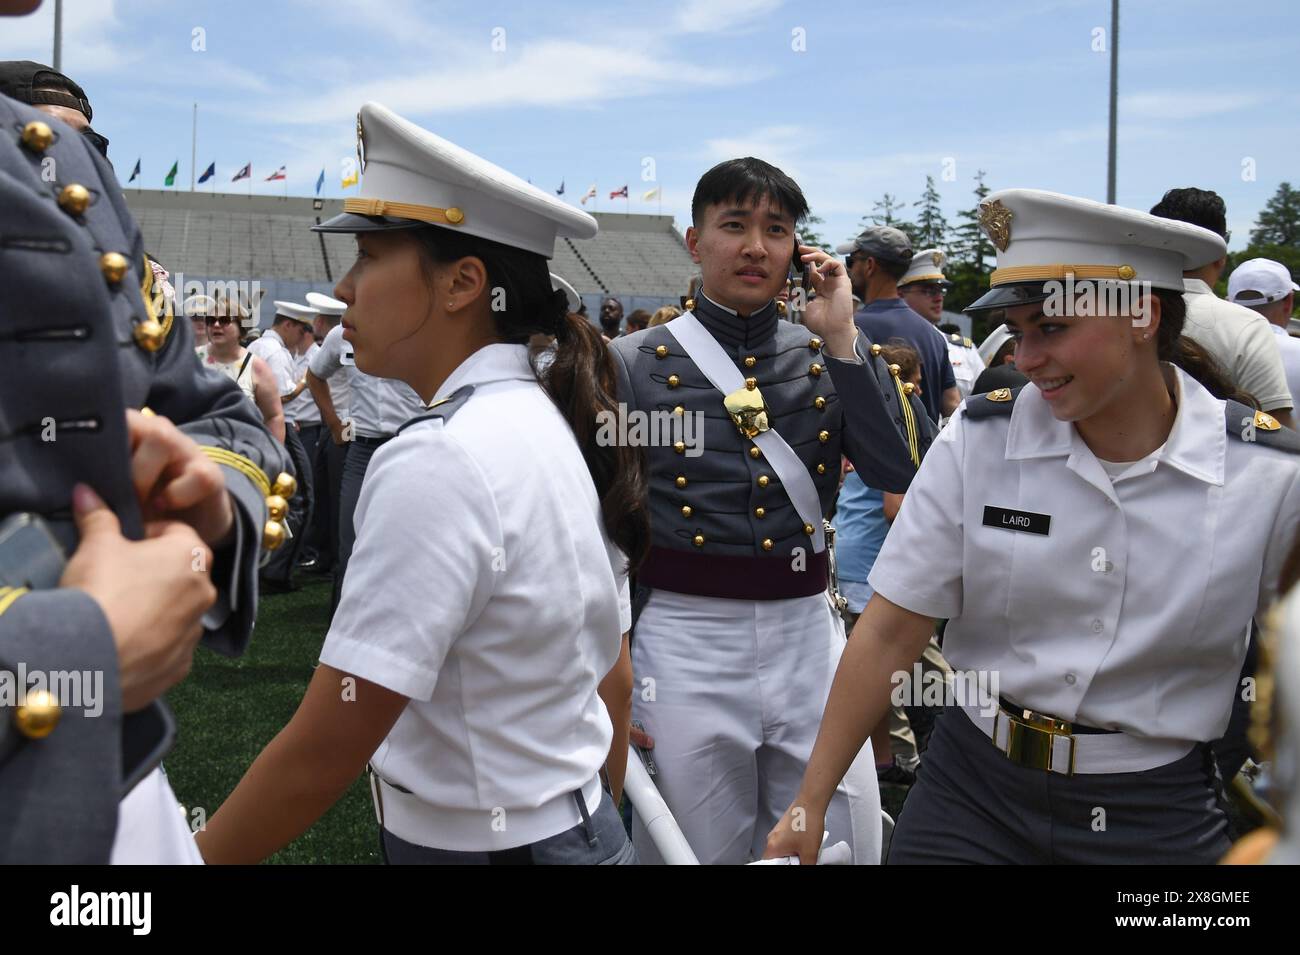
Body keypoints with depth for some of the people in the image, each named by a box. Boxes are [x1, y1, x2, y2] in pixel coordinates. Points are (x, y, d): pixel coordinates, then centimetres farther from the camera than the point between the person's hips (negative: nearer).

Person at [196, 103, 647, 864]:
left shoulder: (438, 461, -25)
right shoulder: (550, 427, 1)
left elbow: (321, 754, -23)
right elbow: (612, 677, 8)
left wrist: (197, 854, -9)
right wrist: (588, 820, 20)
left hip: (476, 843, -7)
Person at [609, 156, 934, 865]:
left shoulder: (829, 356, 6)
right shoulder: (633, 364, -2)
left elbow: (906, 469, -9)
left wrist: (842, 339, -9)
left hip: (808, 630, 3)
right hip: (684, 643, -2)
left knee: (846, 848, 12)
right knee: (697, 853, 12)